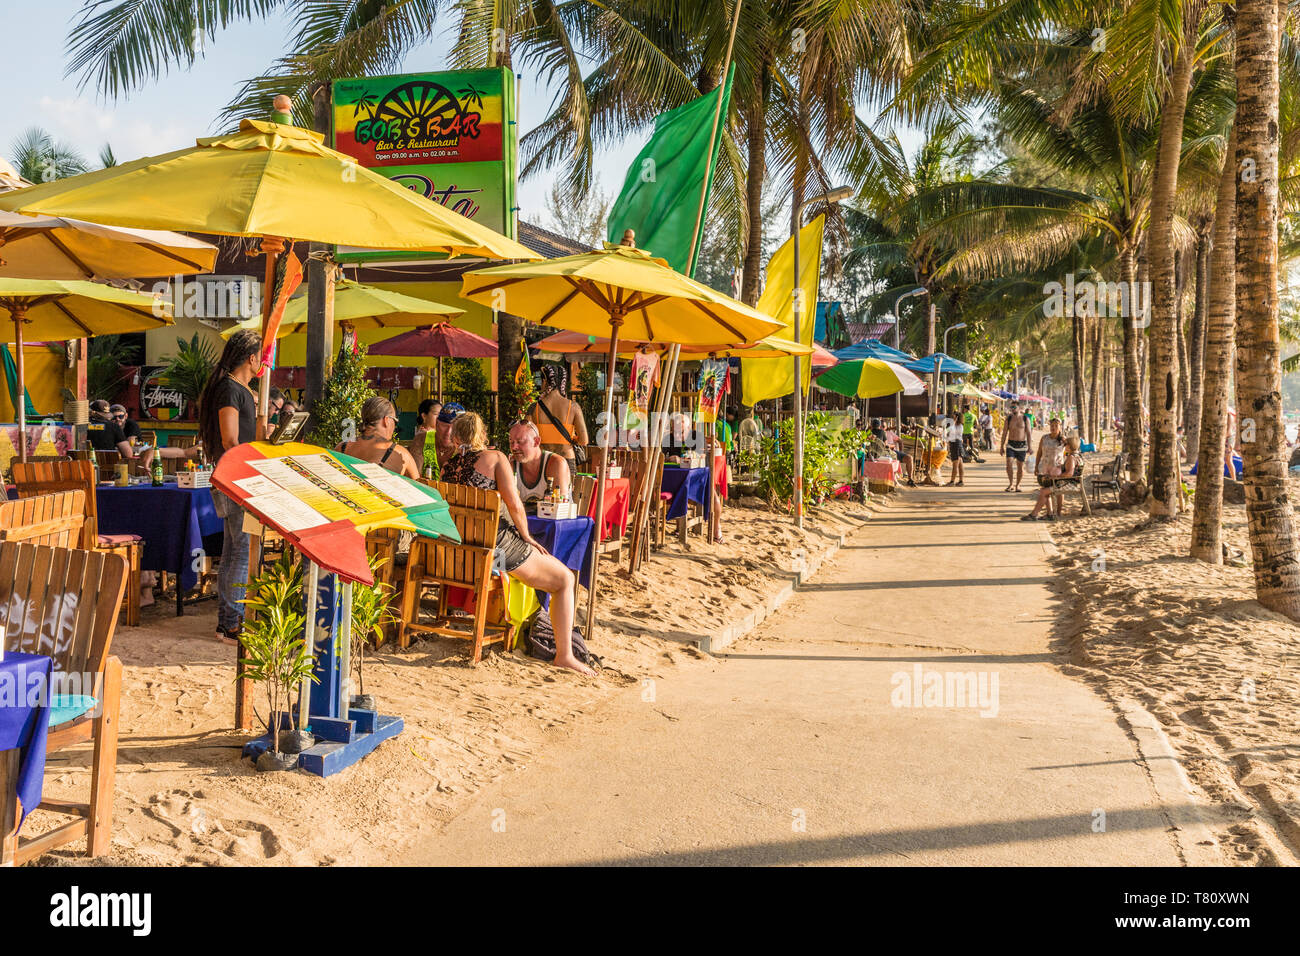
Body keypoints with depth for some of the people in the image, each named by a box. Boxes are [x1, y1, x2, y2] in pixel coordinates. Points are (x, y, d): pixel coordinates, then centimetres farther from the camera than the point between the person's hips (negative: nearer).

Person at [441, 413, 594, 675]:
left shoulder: (447, 466, 10)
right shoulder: (494, 458, -3)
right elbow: (514, 504, -12)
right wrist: (527, 537, 2)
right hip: (496, 544, -6)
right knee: (565, 579, 9)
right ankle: (564, 655, 3)